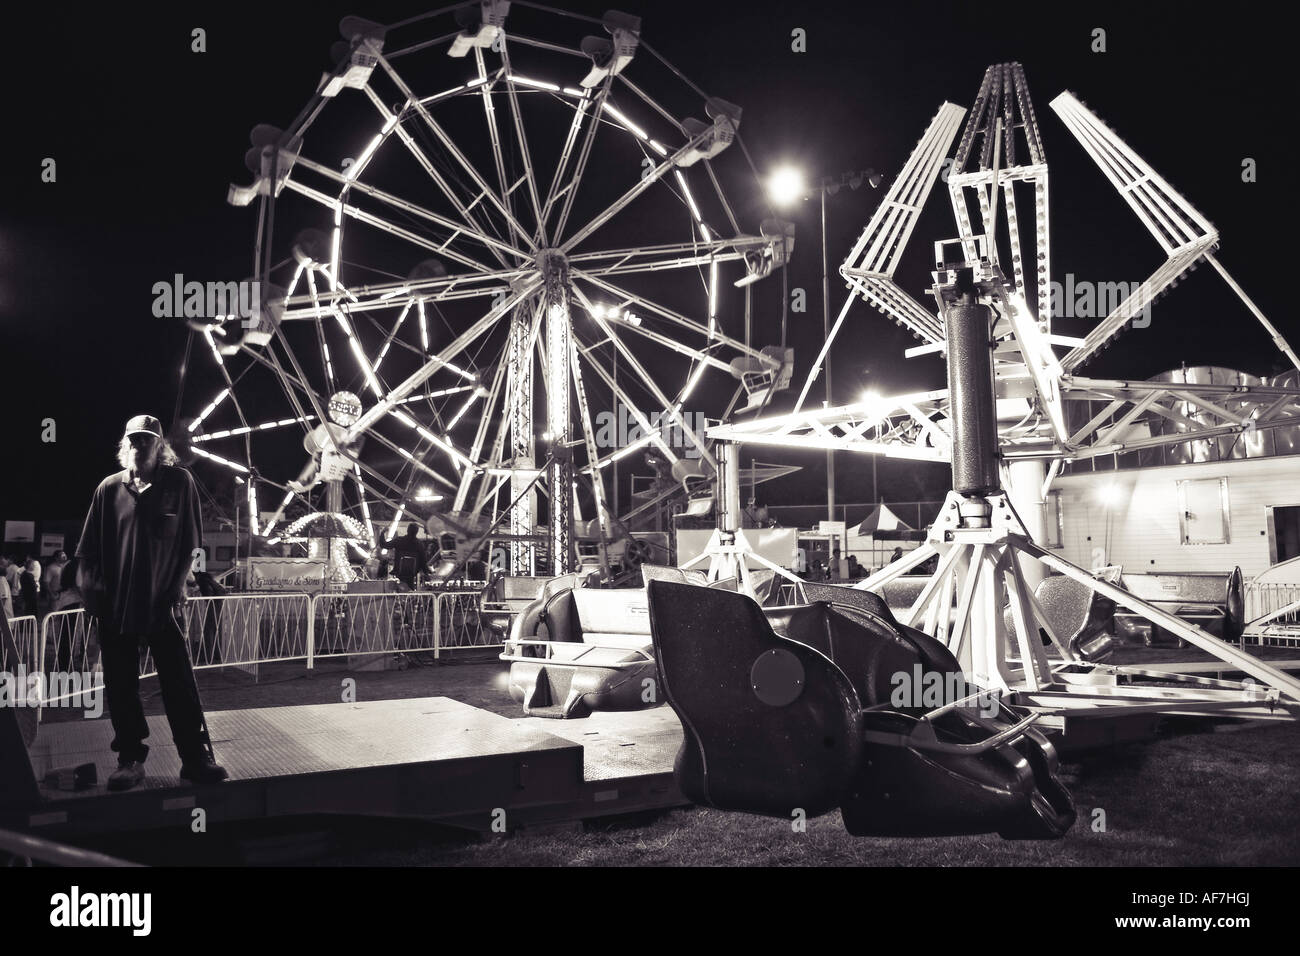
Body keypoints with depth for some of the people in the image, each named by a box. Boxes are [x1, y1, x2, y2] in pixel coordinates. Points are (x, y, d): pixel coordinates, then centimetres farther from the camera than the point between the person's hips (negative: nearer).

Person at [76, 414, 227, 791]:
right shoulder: (110, 488, 4)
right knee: (121, 688, 7)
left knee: (180, 683, -1)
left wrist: (174, 589, -4)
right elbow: (88, 549, 8)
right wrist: (93, 590, -2)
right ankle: (130, 758, 19)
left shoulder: (179, 483, 0)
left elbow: (190, 544, 1)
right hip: (115, 606, 2)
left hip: (163, 604, -2)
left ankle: (196, 757, 6)